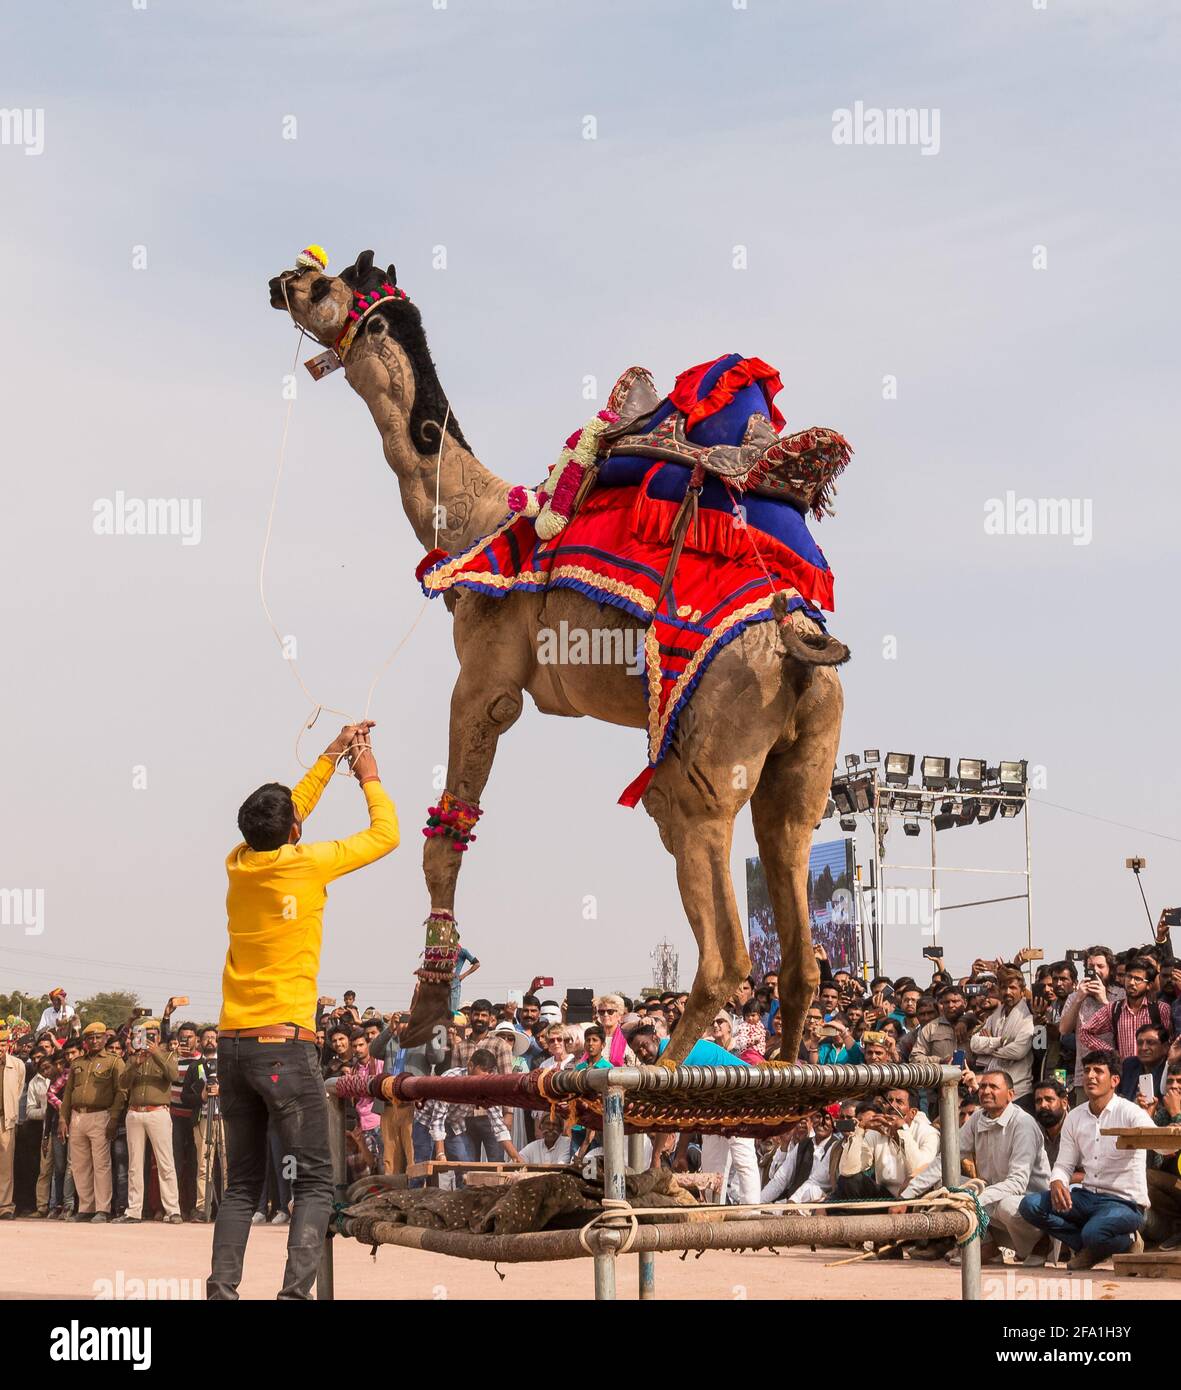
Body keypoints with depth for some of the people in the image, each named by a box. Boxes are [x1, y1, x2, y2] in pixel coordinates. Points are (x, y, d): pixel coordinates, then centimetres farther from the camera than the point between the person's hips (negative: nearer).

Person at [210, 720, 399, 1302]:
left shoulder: (240, 863, 8)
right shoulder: (307, 863, -7)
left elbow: (285, 816, 28)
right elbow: (385, 833, 6)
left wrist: (331, 756, 32)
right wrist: (369, 774, 21)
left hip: (232, 1044, 6)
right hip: (284, 1043, -6)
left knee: (241, 1182, 11)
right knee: (315, 1181, -2)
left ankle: (222, 1289, 1)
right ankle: (295, 1290, -16)